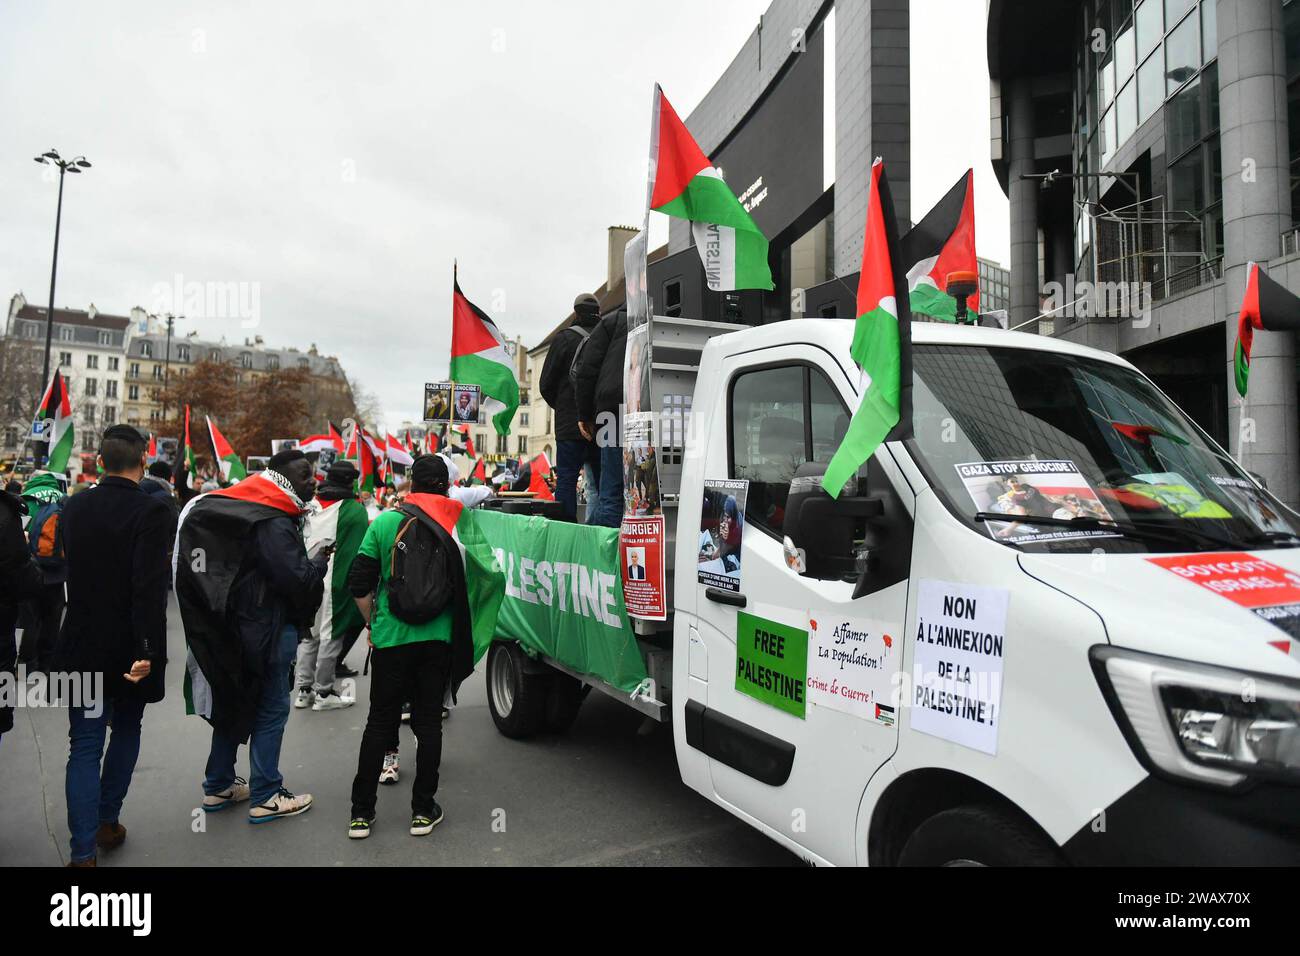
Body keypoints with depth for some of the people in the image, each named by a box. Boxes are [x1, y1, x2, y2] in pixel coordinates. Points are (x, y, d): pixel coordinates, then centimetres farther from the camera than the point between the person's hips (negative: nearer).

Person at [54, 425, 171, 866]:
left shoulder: (74, 507, 1)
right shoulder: (151, 511, -17)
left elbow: (70, 570, 15)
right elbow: (150, 588, -24)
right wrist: (147, 649, -23)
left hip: (82, 644, 3)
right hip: (129, 646, -3)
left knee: (85, 745, 7)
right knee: (126, 730, 19)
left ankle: (83, 850, 6)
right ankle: (107, 822, 30)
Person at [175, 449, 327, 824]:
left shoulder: (236, 508, 9)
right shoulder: (274, 523, -21)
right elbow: (299, 581, -24)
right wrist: (320, 560, -6)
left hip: (231, 625, 9)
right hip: (267, 628, -9)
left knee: (233, 703, 20)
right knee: (271, 710, 2)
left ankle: (218, 786, 31)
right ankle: (266, 797, 11)